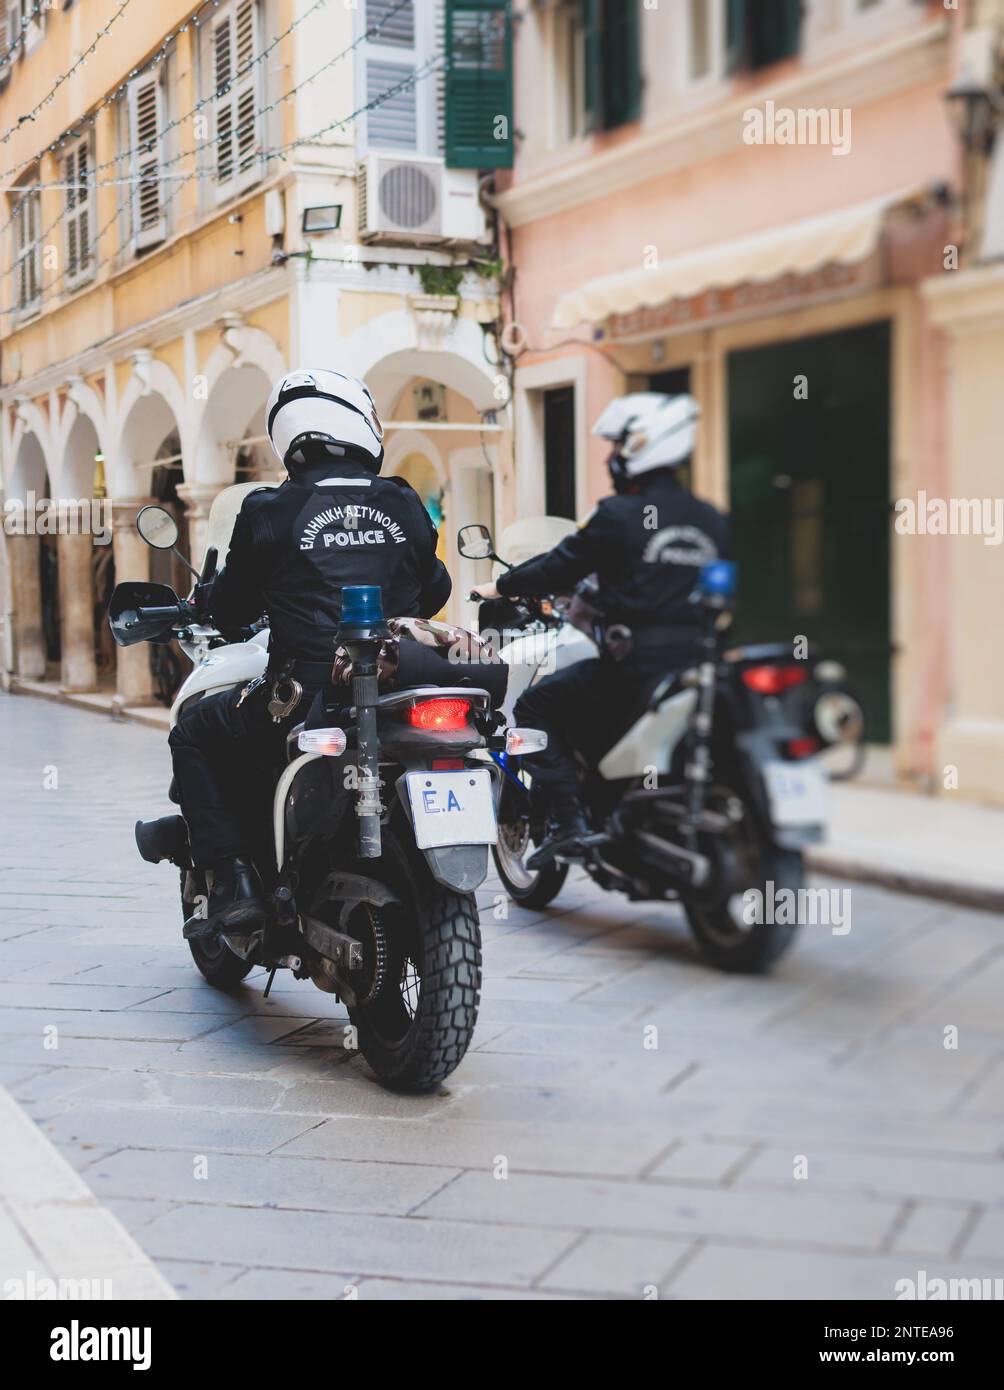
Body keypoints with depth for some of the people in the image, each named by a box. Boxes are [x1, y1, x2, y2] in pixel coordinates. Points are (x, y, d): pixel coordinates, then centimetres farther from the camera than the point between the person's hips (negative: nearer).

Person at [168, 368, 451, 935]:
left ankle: (235, 882, 5)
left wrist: (214, 598, 31)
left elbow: (229, 610, 7)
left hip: (306, 700, -4)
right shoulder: (405, 505, 7)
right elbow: (435, 592, 20)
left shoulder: (268, 512, -2)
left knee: (195, 736, 18)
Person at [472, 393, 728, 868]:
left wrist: (500, 588, 16)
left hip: (635, 664, -6)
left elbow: (561, 566, 0)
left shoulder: (619, 515, -7)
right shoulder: (713, 521, 12)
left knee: (536, 706, 10)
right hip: (701, 661, 7)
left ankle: (568, 820, -2)